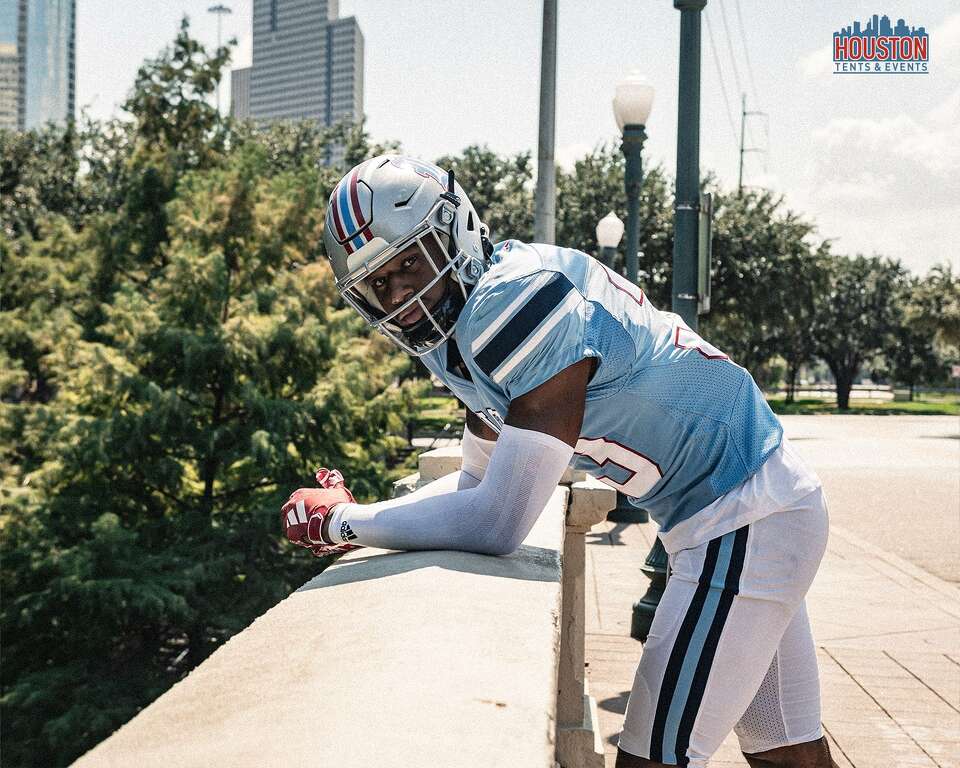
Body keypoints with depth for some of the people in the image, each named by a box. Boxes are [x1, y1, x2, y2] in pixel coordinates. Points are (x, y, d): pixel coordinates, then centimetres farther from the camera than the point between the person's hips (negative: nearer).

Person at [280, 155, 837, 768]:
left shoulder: (515, 298, -25)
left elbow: (497, 524, -25)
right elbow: (481, 482, 15)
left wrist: (341, 521, -14)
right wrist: (364, 522, 0)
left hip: (741, 520, -10)